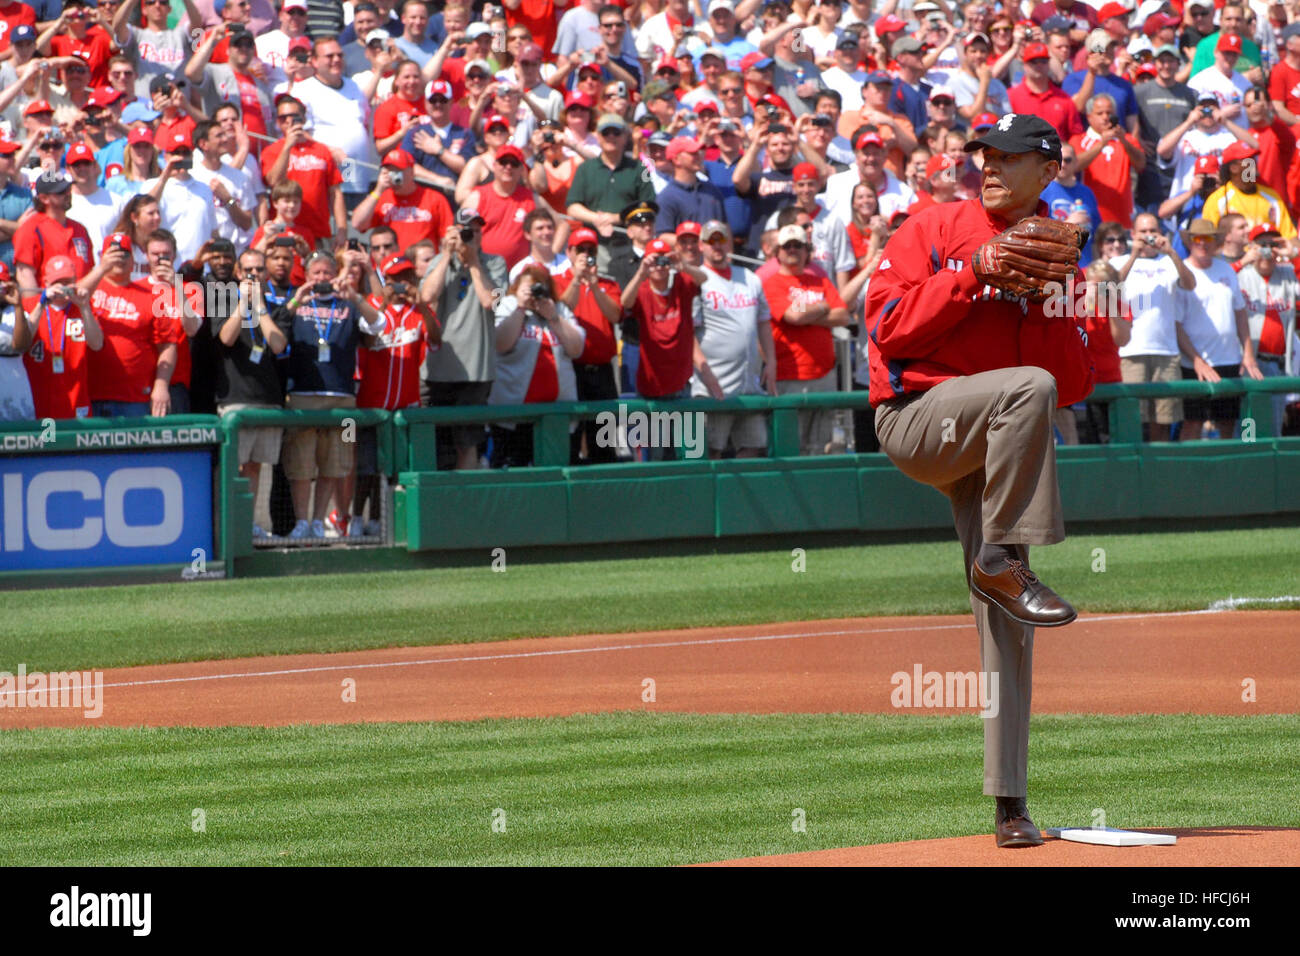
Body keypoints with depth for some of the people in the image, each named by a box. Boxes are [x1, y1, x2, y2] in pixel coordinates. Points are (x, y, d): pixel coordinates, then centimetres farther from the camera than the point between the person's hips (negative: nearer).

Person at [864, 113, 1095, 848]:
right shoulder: (936, 232, 4)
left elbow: (1075, 386, 5)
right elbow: (889, 326, -8)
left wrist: (1045, 306, -8)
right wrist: (975, 273, -13)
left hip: (995, 447, 4)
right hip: (914, 415, -4)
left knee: (1008, 622, -3)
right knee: (1026, 389, -35)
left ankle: (1009, 803, 0)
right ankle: (1002, 560, -28)